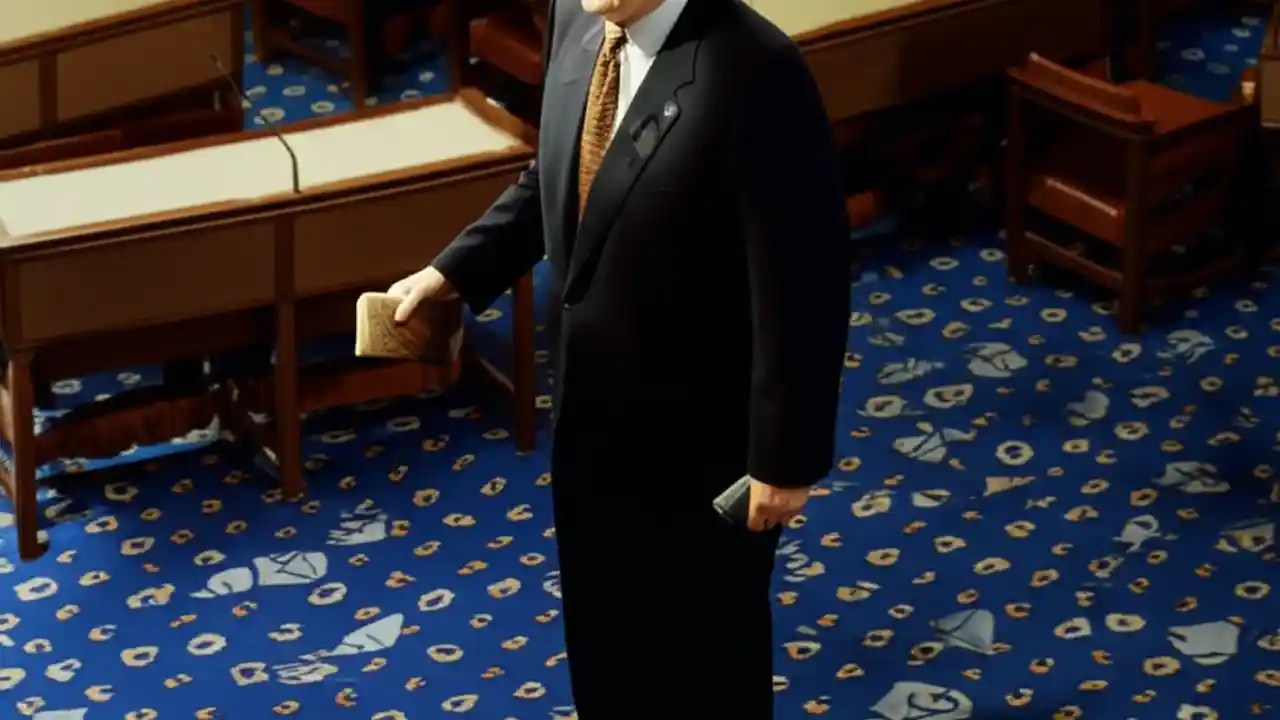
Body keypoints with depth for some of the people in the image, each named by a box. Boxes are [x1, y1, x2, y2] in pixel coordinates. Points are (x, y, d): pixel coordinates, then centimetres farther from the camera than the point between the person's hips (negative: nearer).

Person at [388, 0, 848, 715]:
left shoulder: (756, 71, -29)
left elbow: (801, 286, -23)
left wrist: (785, 458, -18)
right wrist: (454, 270, 6)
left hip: (702, 426, -7)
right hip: (593, 401, 7)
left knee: (705, 640, 16)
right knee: (601, 618, 25)